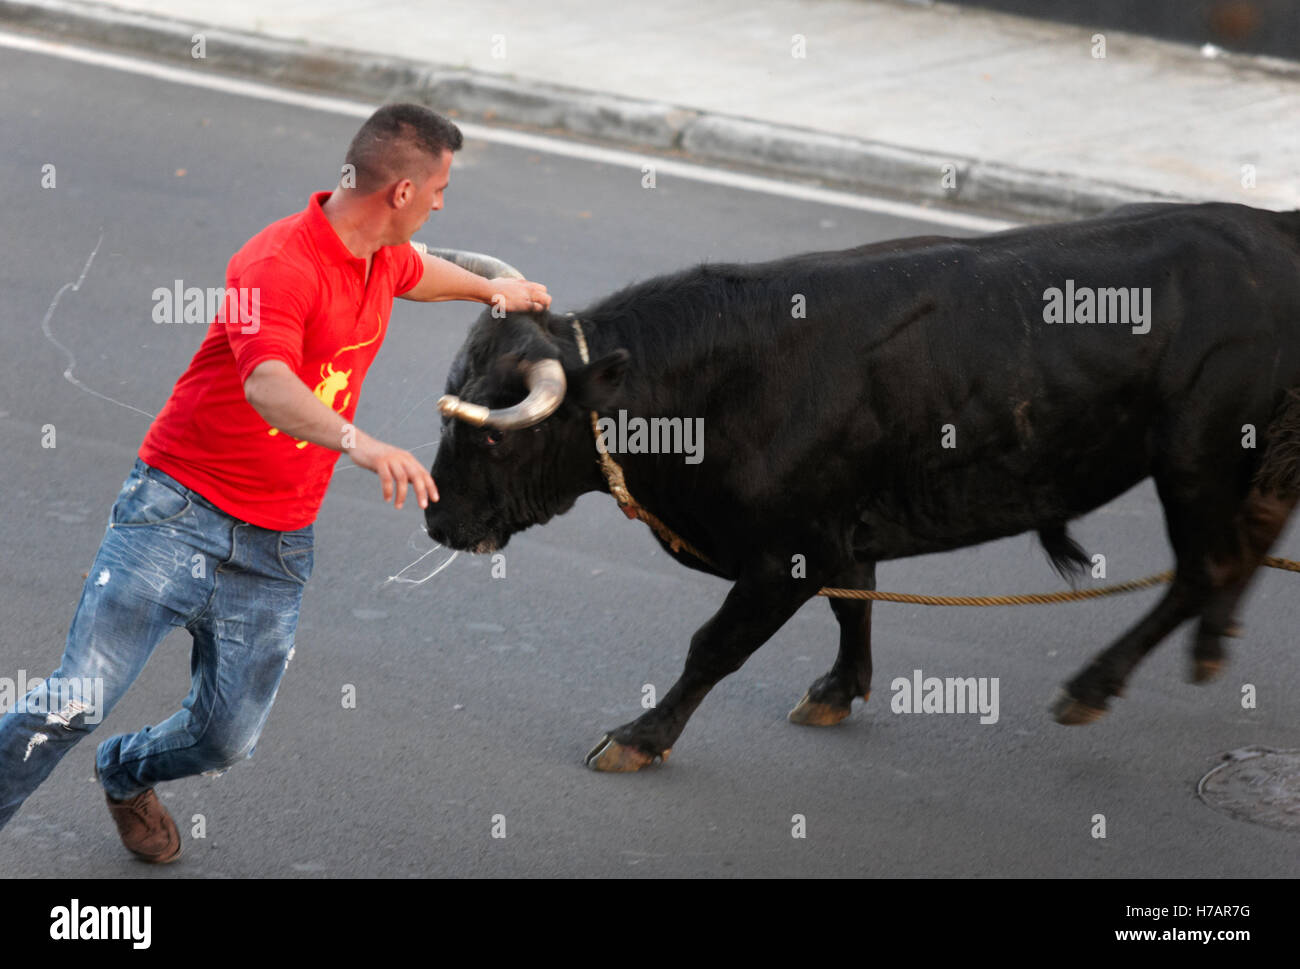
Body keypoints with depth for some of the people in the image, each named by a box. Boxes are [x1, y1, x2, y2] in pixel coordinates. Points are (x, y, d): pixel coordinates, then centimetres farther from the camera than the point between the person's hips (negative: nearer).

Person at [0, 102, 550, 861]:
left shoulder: (380, 255, 8)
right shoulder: (281, 264, -20)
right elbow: (268, 384, -38)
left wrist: (493, 289, 51)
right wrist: (362, 443, -53)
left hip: (277, 552, 7)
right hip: (181, 513, -7)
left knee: (227, 739, 7)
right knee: (76, 703, -17)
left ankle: (127, 776, 39)